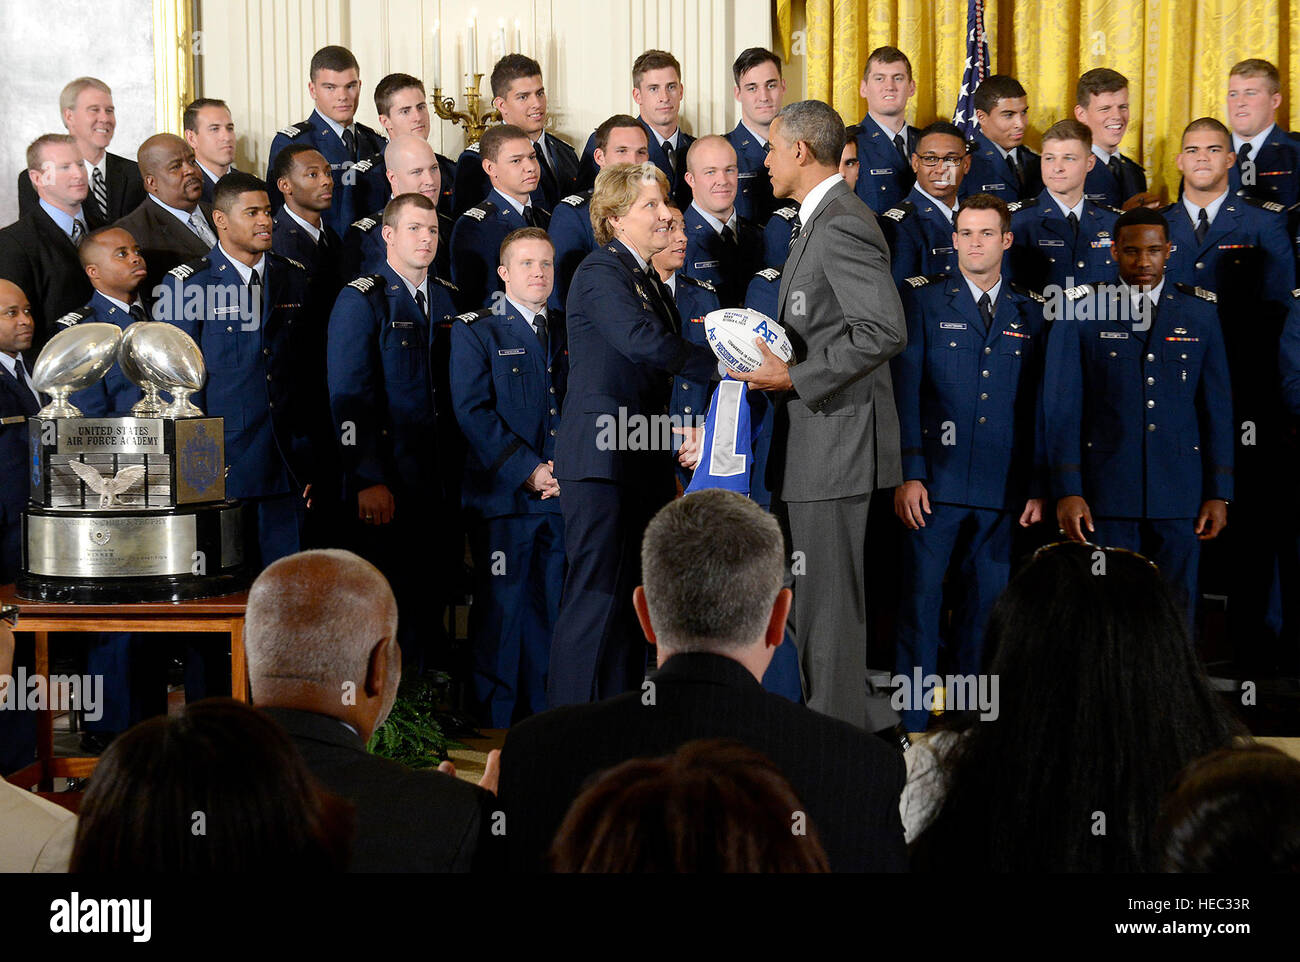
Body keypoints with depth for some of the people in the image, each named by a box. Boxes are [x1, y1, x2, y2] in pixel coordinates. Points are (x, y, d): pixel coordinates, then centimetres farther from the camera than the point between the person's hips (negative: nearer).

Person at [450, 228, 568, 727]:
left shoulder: (571, 332, 16)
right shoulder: (474, 332, 1)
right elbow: (473, 411, -8)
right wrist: (527, 469, -14)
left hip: (563, 495, 4)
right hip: (503, 495, -4)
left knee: (552, 608, 8)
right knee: (501, 607, -3)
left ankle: (545, 719, 17)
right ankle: (496, 724, 5)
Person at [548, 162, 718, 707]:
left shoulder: (654, 286, 21)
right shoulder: (600, 273, -7)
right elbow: (641, 341, -23)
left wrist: (673, 440, 12)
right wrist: (722, 364, -18)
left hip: (642, 464, 9)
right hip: (600, 459, -9)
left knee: (631, 601, 9)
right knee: (595, 598, -10)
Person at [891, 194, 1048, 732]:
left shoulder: (1031, 314, 12)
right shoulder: (923, 303, 5)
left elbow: (1040, 405, 11)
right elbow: (904, 393, -1)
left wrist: (1039, 487, 6)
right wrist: (908, 474, -10)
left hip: (1003, 487, 2)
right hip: (935, 484, -2)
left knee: (987, 605, 6)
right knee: (921, 600, -2)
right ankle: (913, 724, 5)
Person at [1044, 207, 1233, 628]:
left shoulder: (1199, 313, 8)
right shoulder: (1079, 312, 2)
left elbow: (1217, 407, 9)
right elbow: (1061, 407, 0)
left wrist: (1219, 493, 4)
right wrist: (1067, 490, -7)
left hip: (1179, 494, 2)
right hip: (1106, 492, -2)